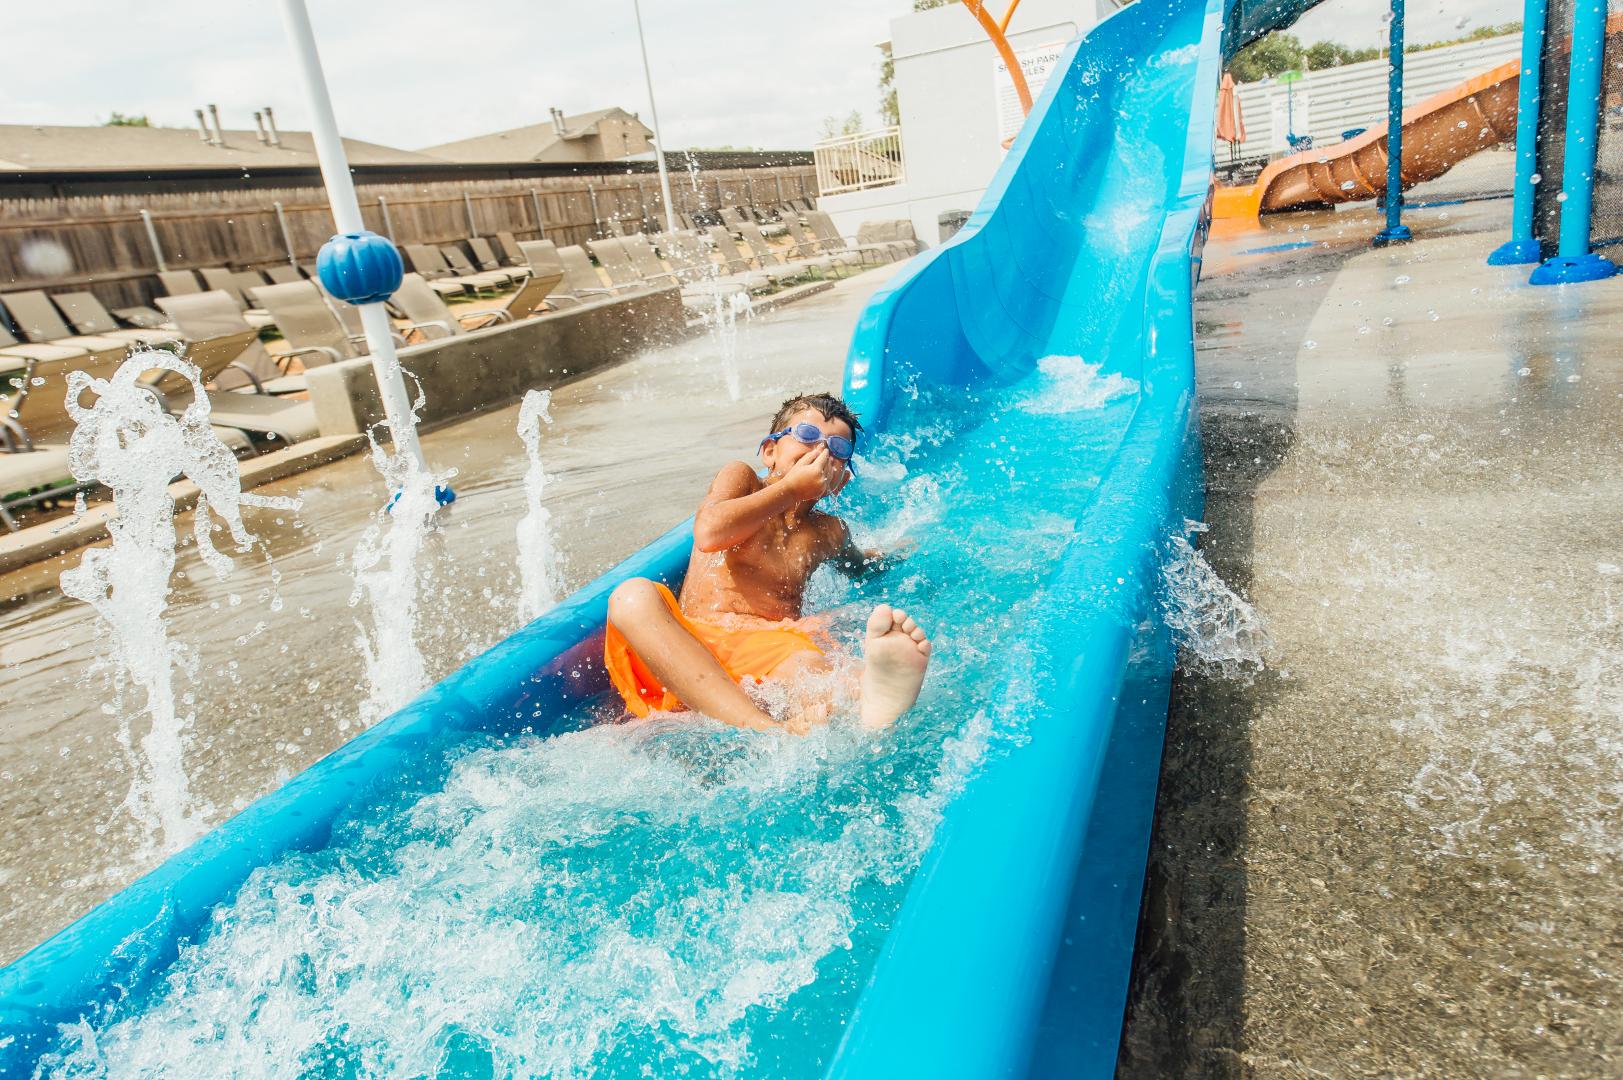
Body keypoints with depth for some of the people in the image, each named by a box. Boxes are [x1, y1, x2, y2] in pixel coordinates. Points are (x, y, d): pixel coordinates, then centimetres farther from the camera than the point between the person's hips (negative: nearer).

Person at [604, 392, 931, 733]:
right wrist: (790, 488, 3)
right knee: (634, 596, -35)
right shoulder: (741, 476, 17)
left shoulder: (828, 531, 27)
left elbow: (859, 567, 52)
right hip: (690, 646, -1)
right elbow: (709, 533, -6)